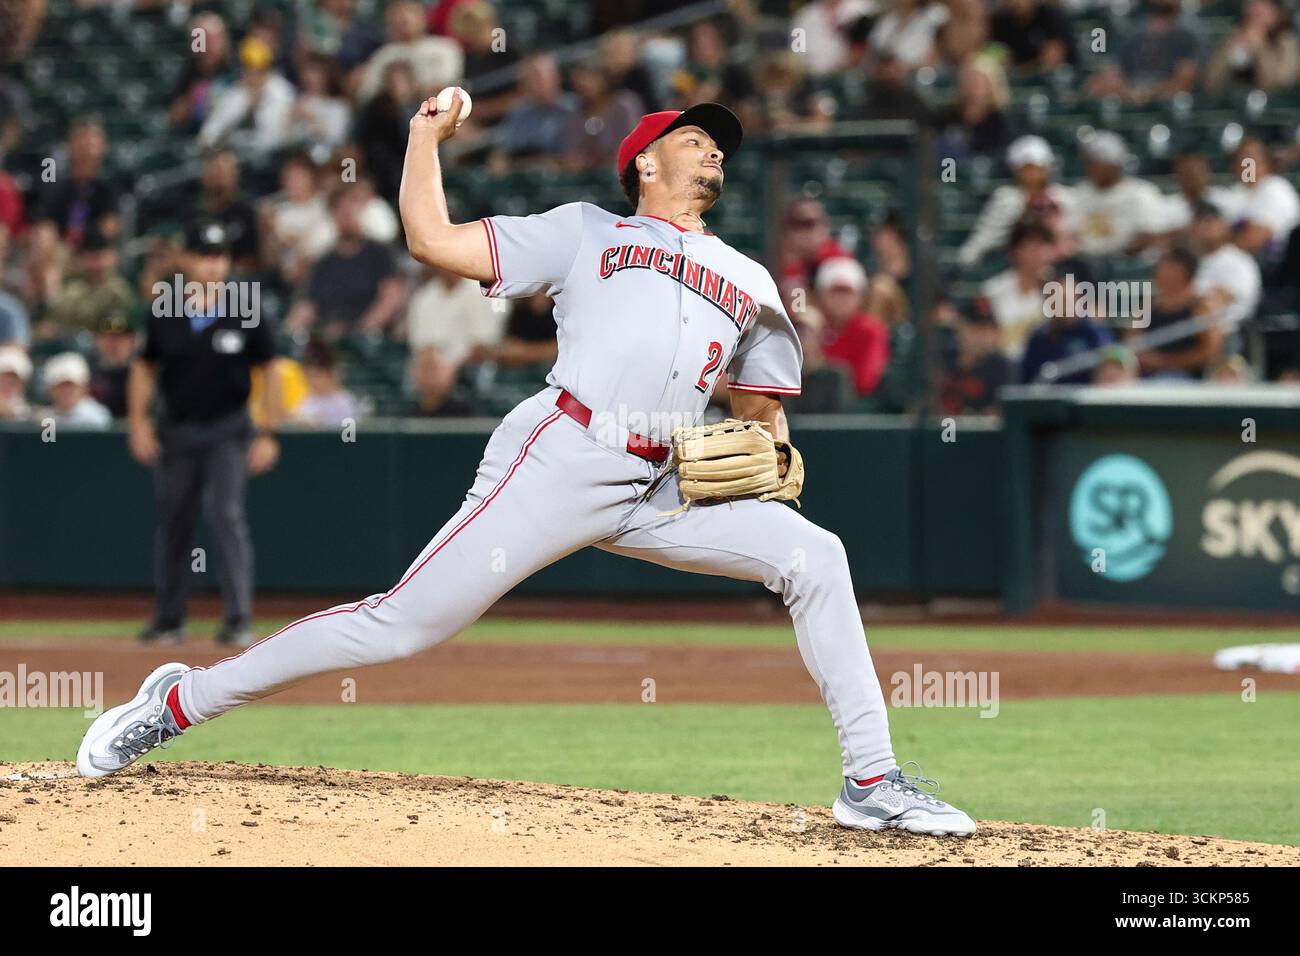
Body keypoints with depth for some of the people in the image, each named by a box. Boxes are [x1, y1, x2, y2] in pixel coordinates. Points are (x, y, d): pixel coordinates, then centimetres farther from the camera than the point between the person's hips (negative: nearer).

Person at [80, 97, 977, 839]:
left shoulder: (751, 284, 25)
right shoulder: (586, 231, 13)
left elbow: (760, 409, 28)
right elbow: (432, 239, 9)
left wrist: (780, 451, 7)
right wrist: (428, 133, 11)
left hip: (659, 490, 5)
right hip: (559, 460, -5)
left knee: (813, 555, -11)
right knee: (405, 623, -11)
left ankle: (872, 782, -8)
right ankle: (181, 701, -1)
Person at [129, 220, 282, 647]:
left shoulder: (244, 315, -6)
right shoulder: (164, 314, -1)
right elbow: (144, 369, 10)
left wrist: (269, 434, -4)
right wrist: (139, 422, -1)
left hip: (227, 431, -3)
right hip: (175, 431, 3)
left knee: (226, 515, -16)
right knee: (173, 523, 9)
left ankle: (239, 619, -16)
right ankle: (168, 620, 21)